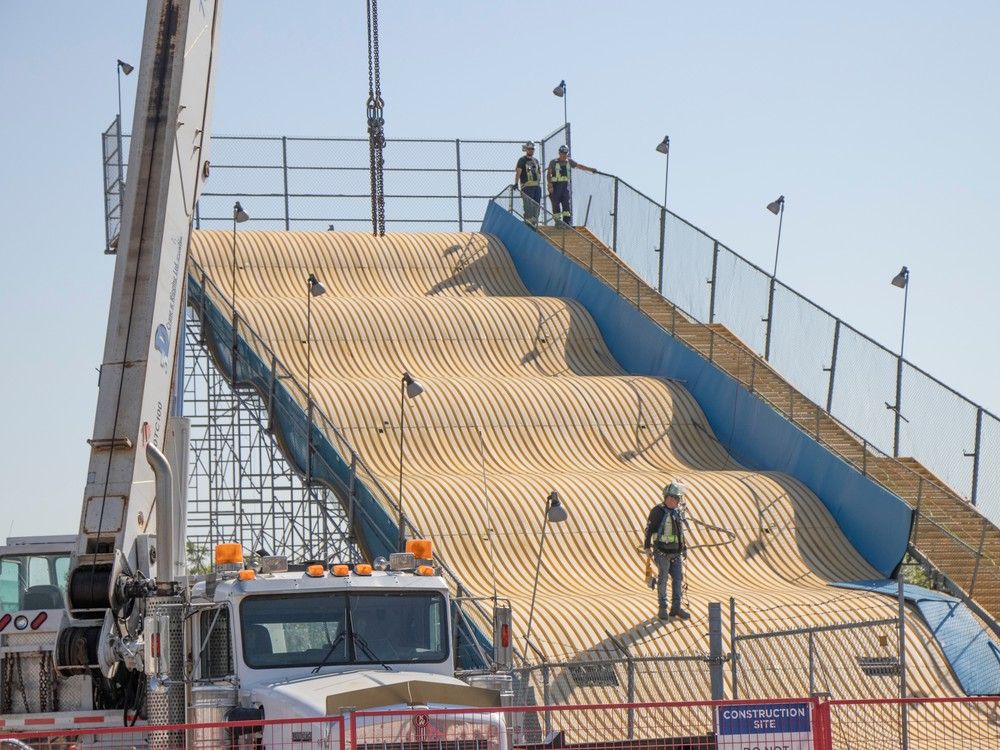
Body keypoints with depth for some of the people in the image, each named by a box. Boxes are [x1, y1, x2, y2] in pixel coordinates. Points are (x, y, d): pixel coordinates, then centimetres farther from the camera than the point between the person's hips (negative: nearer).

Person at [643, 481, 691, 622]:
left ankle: (676, 607, 10)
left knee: (678, 579, 3)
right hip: (662, 553, -7)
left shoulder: (677, 513, 13)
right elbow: (649, 529, -8)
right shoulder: (658, 511, -9)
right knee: (662, 580, -2)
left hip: (676, 553, 7)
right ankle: (662, 609, 5)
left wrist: (682, 551, 21)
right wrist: (647, 547, -12)